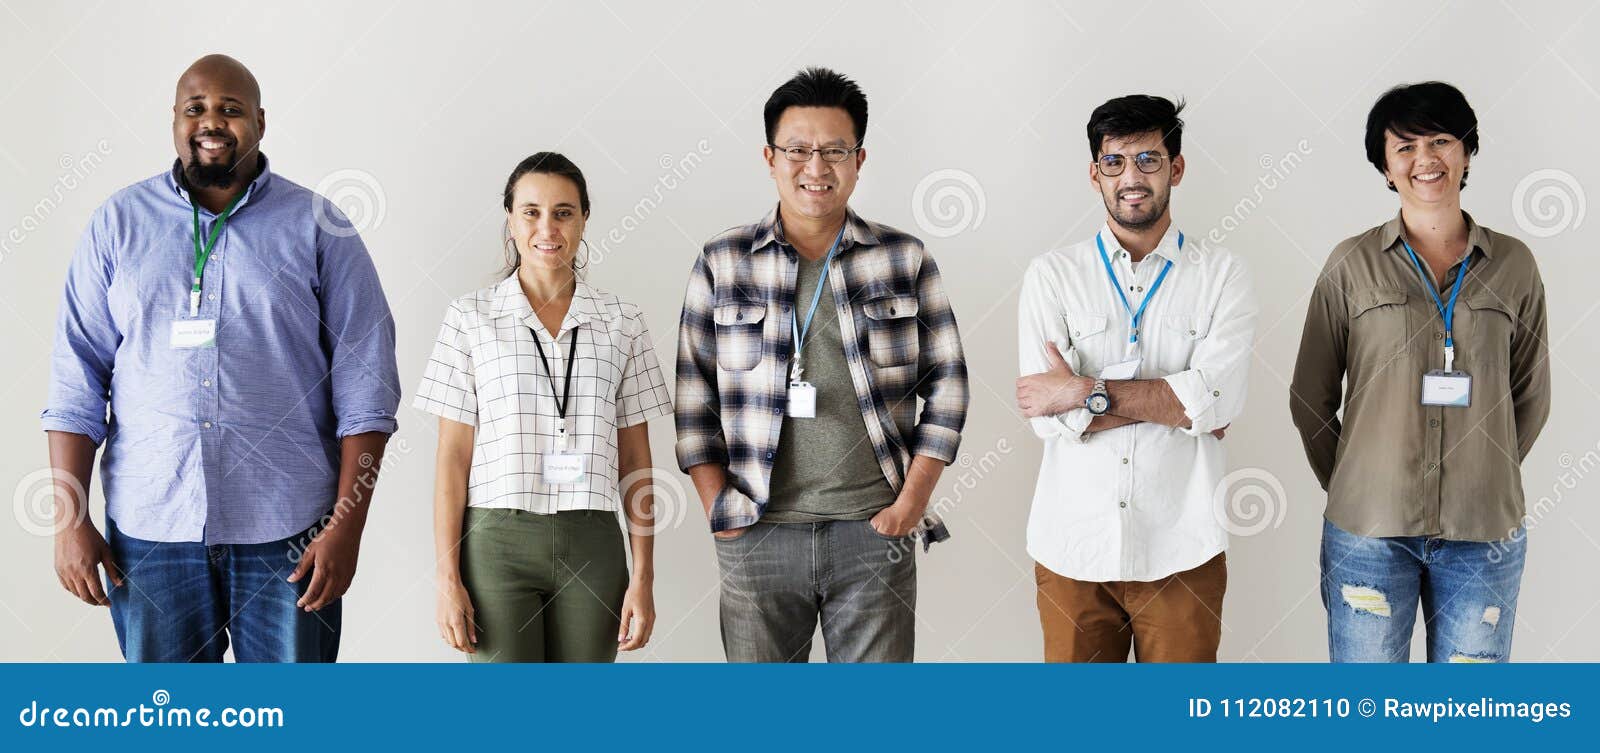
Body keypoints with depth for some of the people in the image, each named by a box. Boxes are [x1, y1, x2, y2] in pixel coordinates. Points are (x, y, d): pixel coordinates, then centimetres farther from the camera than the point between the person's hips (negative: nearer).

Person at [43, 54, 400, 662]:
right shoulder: (118, 223, 7)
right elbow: (76, 381, 5)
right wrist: (70, 519, -1)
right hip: (149, 528, 2)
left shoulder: (317, 229, 1)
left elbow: (365, 388, -2)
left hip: (287, 527, -1)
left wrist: (347, 525, -8)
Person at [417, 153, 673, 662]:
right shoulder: (471, 317, 2)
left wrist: (643, 577, 2)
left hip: (593, 548, 2)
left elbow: (635, 461, 6)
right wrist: (448, 578, -5)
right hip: (496, 544, -2)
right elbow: (452, 457, 0)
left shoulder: (621, 323, 6)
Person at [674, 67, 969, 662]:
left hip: (875, 531, 0)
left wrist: (911, 501, -2)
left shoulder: (906, 259, 5)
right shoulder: (722, 263, 5)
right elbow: (694, 398, 6)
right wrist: (718, 509, -1)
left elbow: (946, 385, 5)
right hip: (757, 538, 0)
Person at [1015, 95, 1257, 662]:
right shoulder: (1051, 275, 2)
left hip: (1180, 550, 0)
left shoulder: (1222, 275, 2)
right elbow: (1047, 417, -10)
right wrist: (1180, 403, -10)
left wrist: (1086, 392, -14)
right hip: (1073, 545, 0)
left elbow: (1219, 400, -13)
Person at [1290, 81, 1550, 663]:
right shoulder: (1352, 264, 1)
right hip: (1368, 530, -1)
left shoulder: (1514, 265, 5)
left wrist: (1481, 481, 8)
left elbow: (1530, 397, 13)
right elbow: (1310, 397, 5)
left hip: (1484, 532, 1)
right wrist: (1353, 490, 6)